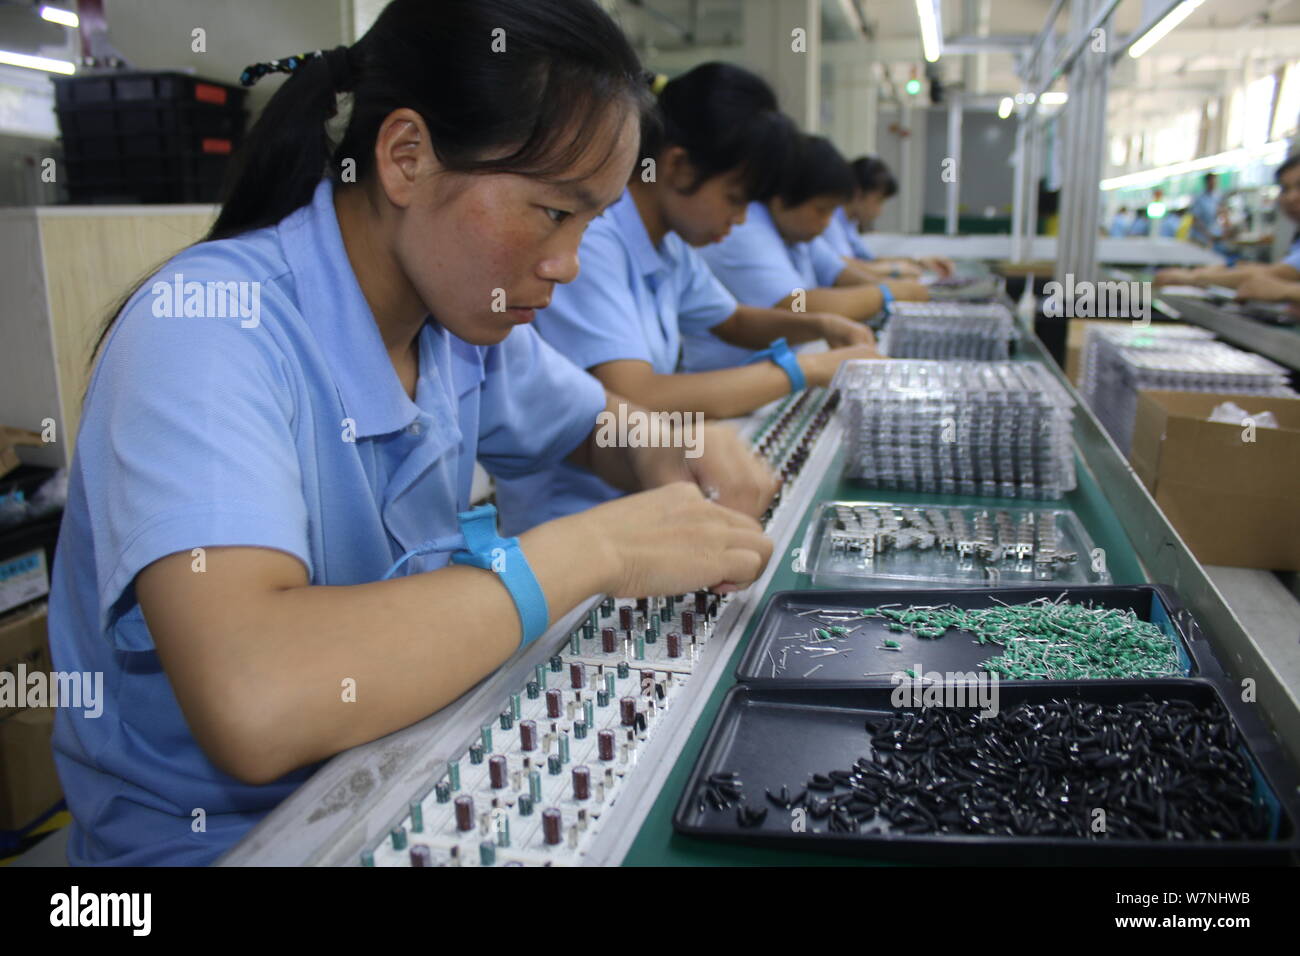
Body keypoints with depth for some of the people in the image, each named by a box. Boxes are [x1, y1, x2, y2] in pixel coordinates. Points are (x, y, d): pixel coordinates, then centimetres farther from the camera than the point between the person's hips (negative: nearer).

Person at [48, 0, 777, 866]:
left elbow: (599, 422, 14)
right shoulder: (209, 327, -24)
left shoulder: (460, 309, -3)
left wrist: (667, 452, -9)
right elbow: (251, 706, -38)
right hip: (217, 831, -6)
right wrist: (594, 550, -29)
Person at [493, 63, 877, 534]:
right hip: (568, 509, -8)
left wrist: (820, 326, 4)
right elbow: (633, 402, -31)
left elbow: (733, 321, 24)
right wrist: (803, 368, -23)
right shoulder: (588, 242, -20)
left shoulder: (670, 244, 6)